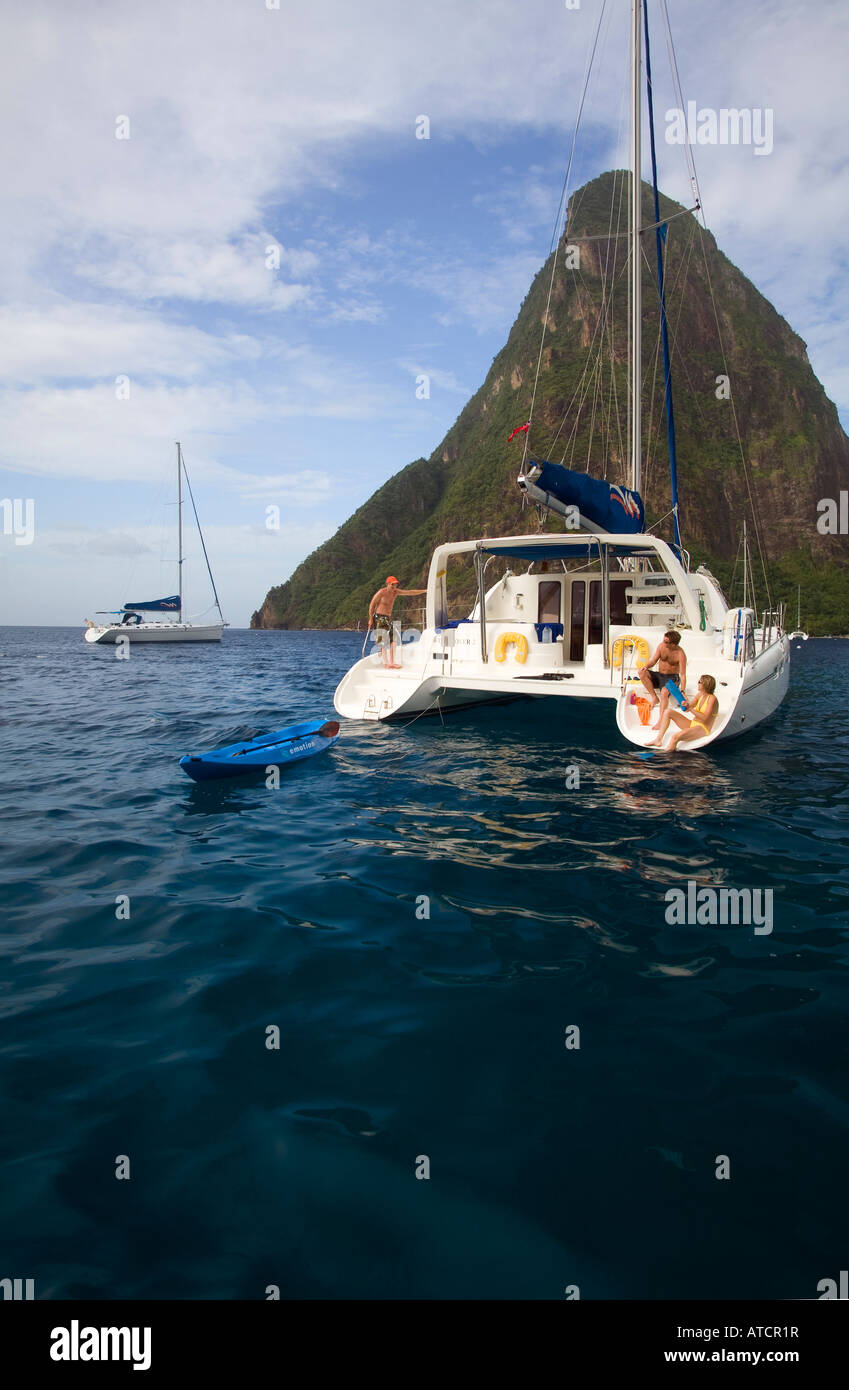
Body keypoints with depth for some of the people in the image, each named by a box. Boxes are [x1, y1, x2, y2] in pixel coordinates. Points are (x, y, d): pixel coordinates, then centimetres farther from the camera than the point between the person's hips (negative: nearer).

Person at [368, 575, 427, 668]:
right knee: (383, 640, -14)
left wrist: (424, 591, 6)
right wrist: (371, 619, -11)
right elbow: (371, 605, -9)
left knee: (392, 639, 1)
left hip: (388, 618, 8)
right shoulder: (381, 592, -12)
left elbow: (410, 592, 9)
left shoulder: (395, 592, 7)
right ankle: (386, 663, -19)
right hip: (379, 618, -8)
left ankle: (392, 662, 2)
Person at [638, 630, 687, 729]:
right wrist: (646, 666, -20)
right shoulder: (662, 646, -4)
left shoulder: (680, 654, -18)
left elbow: (683, 674, -19)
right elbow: (653, 661, 4)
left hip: (672, 678, -6)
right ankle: (654, 697, -16)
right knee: (641, 673, -21)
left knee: (664, 691, -38)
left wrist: (682, 691, -29)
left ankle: (660, 721, -42)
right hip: (658, 676, 6)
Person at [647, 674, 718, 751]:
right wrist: (685, 705, -11)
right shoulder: (700, 694, 10)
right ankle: (658, 740, -10)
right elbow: (686, 709, 13)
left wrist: (690, 708, -21)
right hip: (692, 724, 9)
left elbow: (705, 718, -23)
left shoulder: (712, 698, -14)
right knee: (668, 712, -2)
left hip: (703, 729, -9)